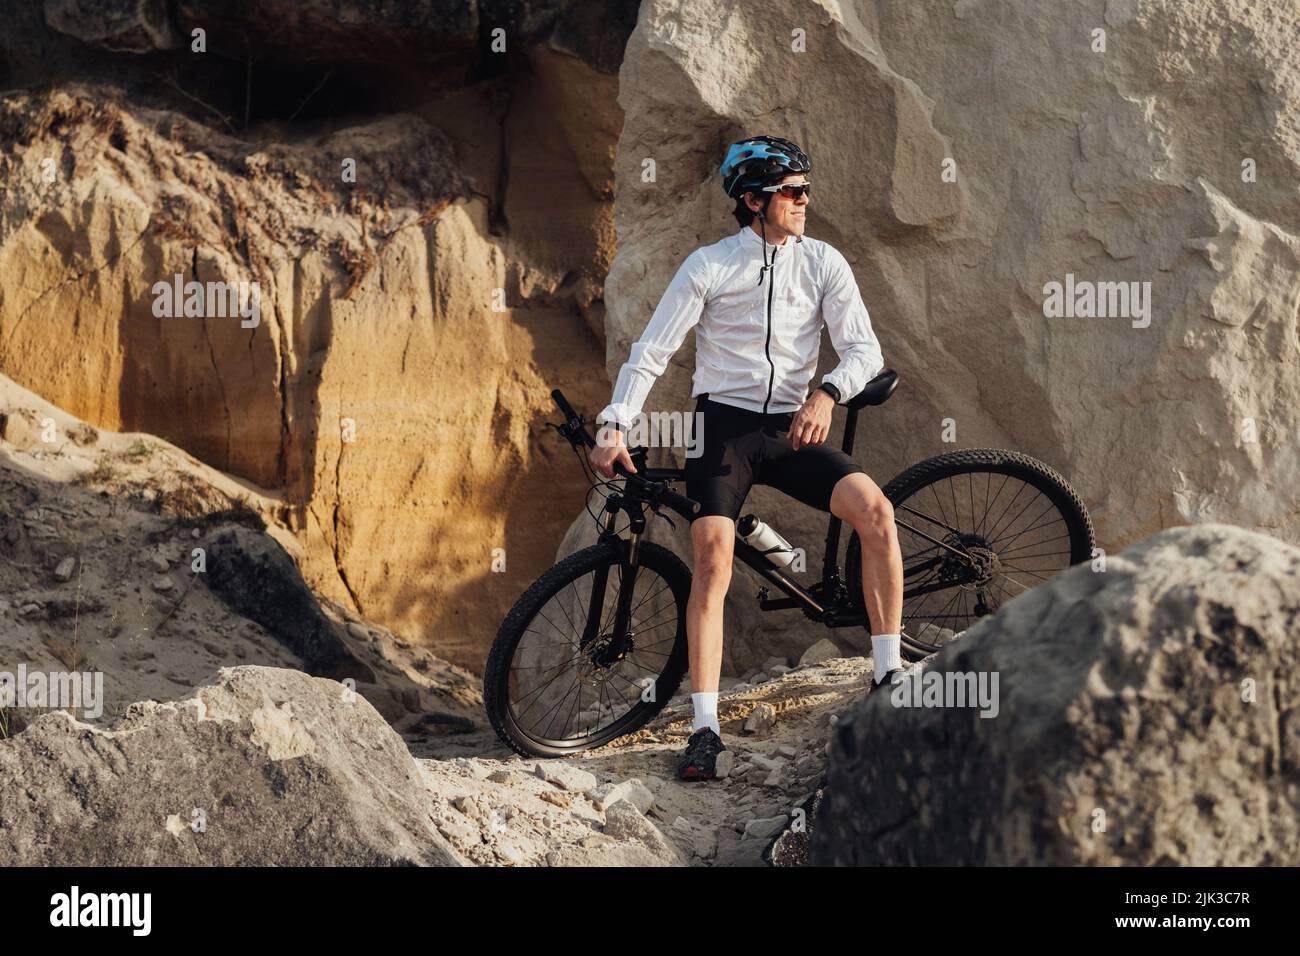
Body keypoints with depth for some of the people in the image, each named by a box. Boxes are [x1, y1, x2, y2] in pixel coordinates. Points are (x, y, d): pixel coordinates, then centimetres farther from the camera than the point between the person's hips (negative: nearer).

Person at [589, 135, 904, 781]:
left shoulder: (823, 264, 4)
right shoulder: (709, 266, -1)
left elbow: (864, 347, -4)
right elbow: (651, 352, -3)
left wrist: (827, 394, -24)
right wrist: (615, 428, -15)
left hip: (791, 429, 2)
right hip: (725, 424, -2)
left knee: (875, 510, -22)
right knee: (713, 558, -20)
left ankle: (889, 677, -12)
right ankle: (705, 729, -17)